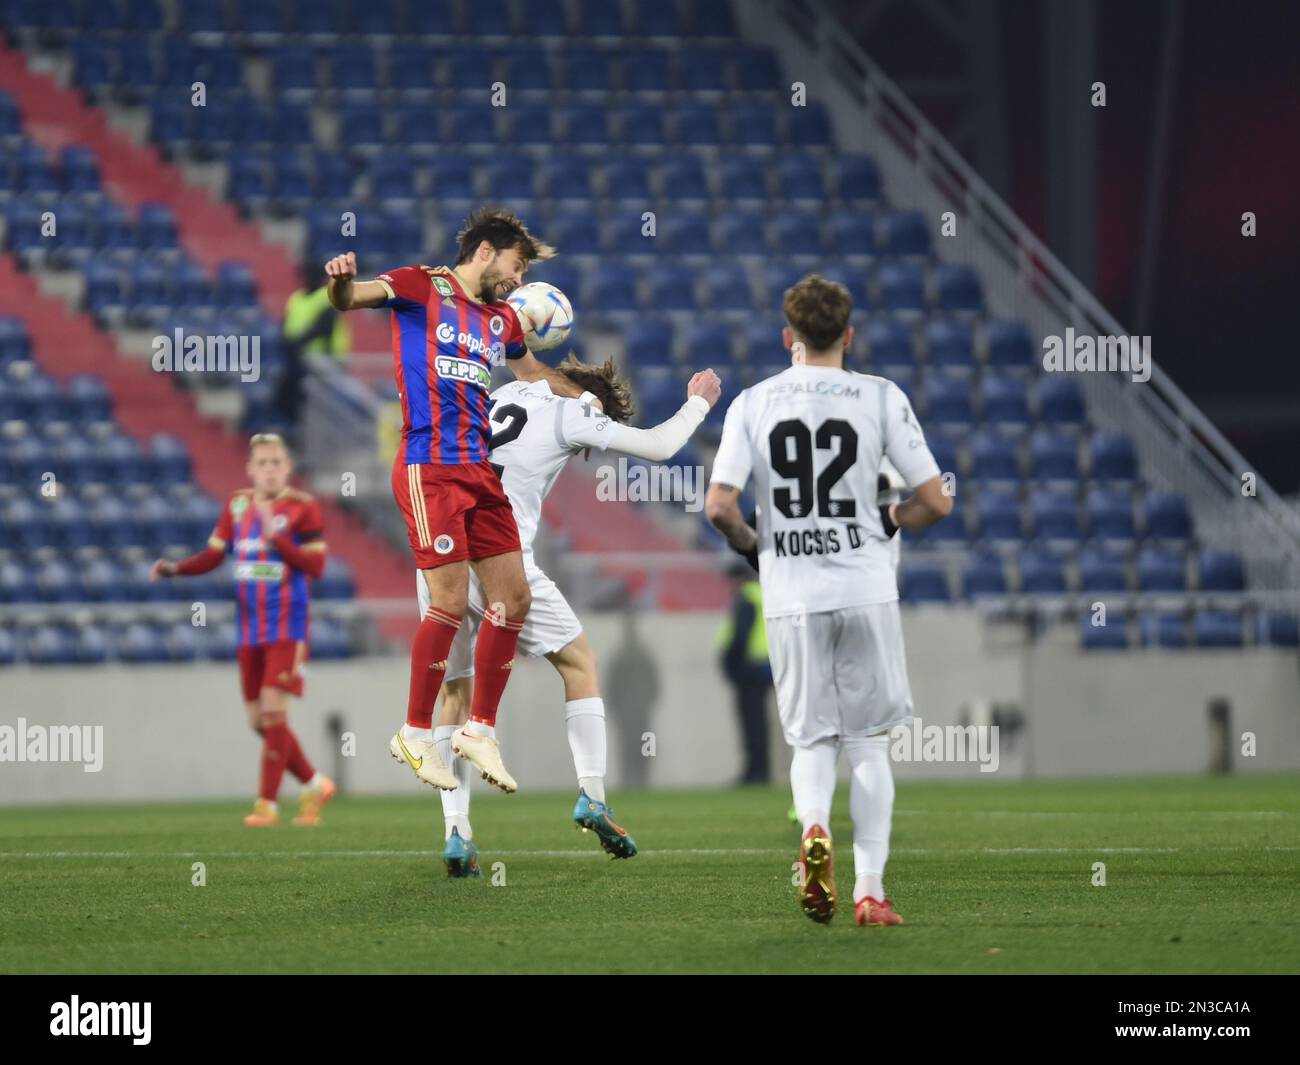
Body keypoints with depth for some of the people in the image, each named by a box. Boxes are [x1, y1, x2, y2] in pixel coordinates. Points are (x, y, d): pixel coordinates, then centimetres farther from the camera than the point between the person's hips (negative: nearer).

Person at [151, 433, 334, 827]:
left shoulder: (302, 508, -7)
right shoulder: (237, 506, 8)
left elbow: (315, 566, -13)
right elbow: (213, 555, 12)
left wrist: (277, 538, -23)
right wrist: (174, 568, -5)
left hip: (287, 625, -6)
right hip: (249, 628, 6)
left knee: (273, 709, -14)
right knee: (259, 720, 6)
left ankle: (267, 803, -8)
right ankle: (314, 785, 23)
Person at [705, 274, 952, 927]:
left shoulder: (753, 403, 2)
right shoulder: (880, 398, -1)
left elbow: (719, 507, -6)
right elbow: (936, 502, -3)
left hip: (790, 597, 1)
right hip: (865, 590, -1)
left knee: (812, 738, 13)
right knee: (869, 741, 9)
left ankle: (814, 825, -19)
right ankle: (869, 888, 2)